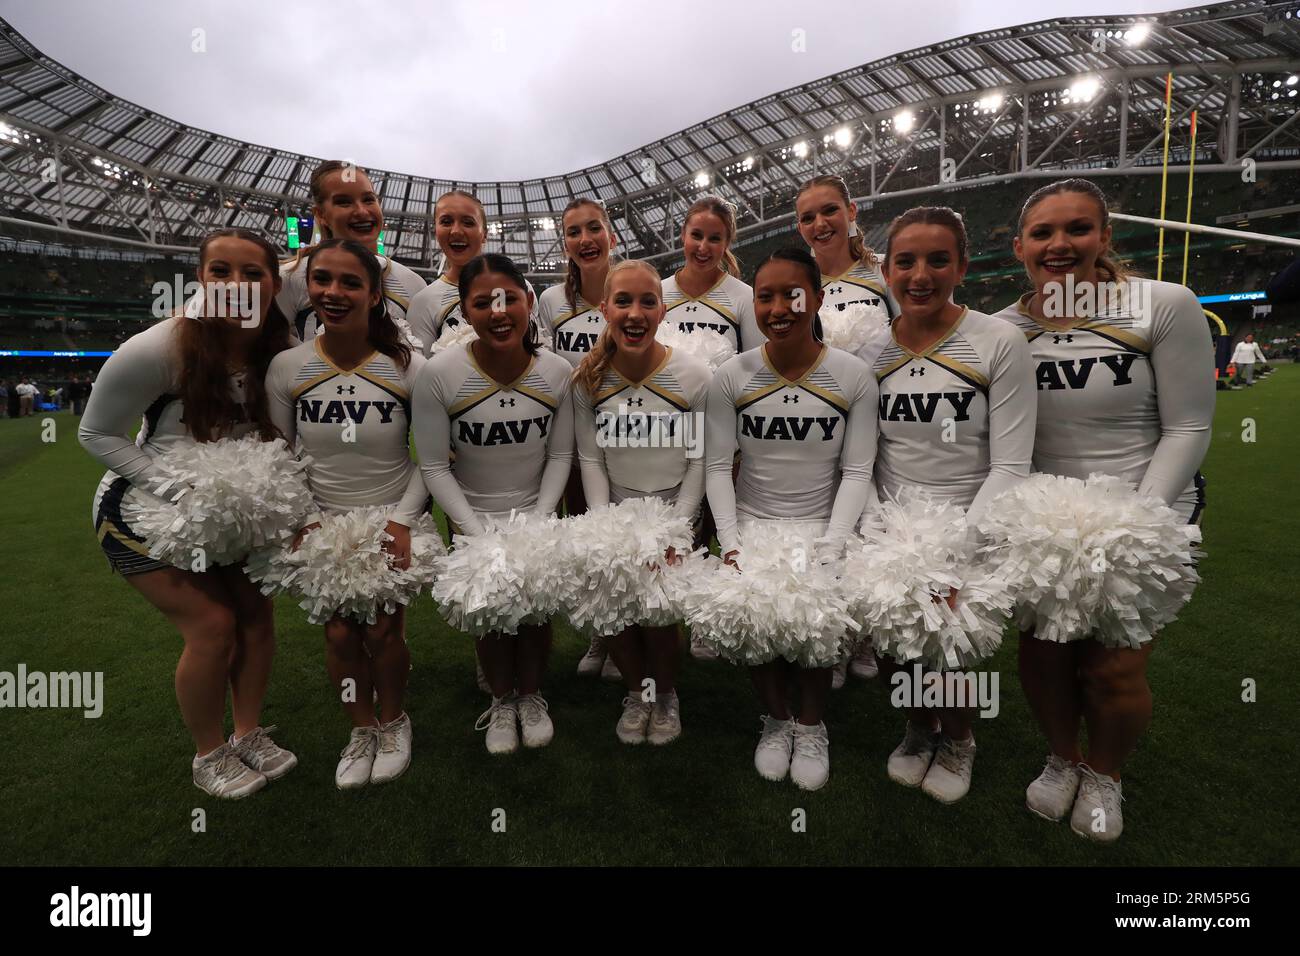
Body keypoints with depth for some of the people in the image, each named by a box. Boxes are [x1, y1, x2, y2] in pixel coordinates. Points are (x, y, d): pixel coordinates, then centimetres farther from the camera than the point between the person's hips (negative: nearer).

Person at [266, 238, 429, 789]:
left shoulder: (408, 367, -14)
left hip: (391, 523, -2)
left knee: (383, 630, 2)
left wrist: (403, 520, -14)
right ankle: (361, 731, 31)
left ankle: (392, 723, 31)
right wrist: (301, 521, -7)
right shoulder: (287, 367, -7)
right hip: (326, 523, 2)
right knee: (339, 632, 5)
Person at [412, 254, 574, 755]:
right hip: (471, 520, -1)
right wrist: (480, 535, -18)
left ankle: (531, 696, 37)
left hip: (537, 517, 1)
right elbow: (434, 466, -14)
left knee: (536, 612, 8)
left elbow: (560, 456, -5)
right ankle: (502, 701, 36)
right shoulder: (439, 374, -20)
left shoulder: (558, 373, -15)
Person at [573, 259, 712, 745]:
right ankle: (637, 691, 22)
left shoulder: (695, 376, -11)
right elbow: (590, 460, -2)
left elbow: (700, 461, -7)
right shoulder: (587, 379, -5)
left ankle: (666, 694, 18)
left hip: (676, 515, -2)